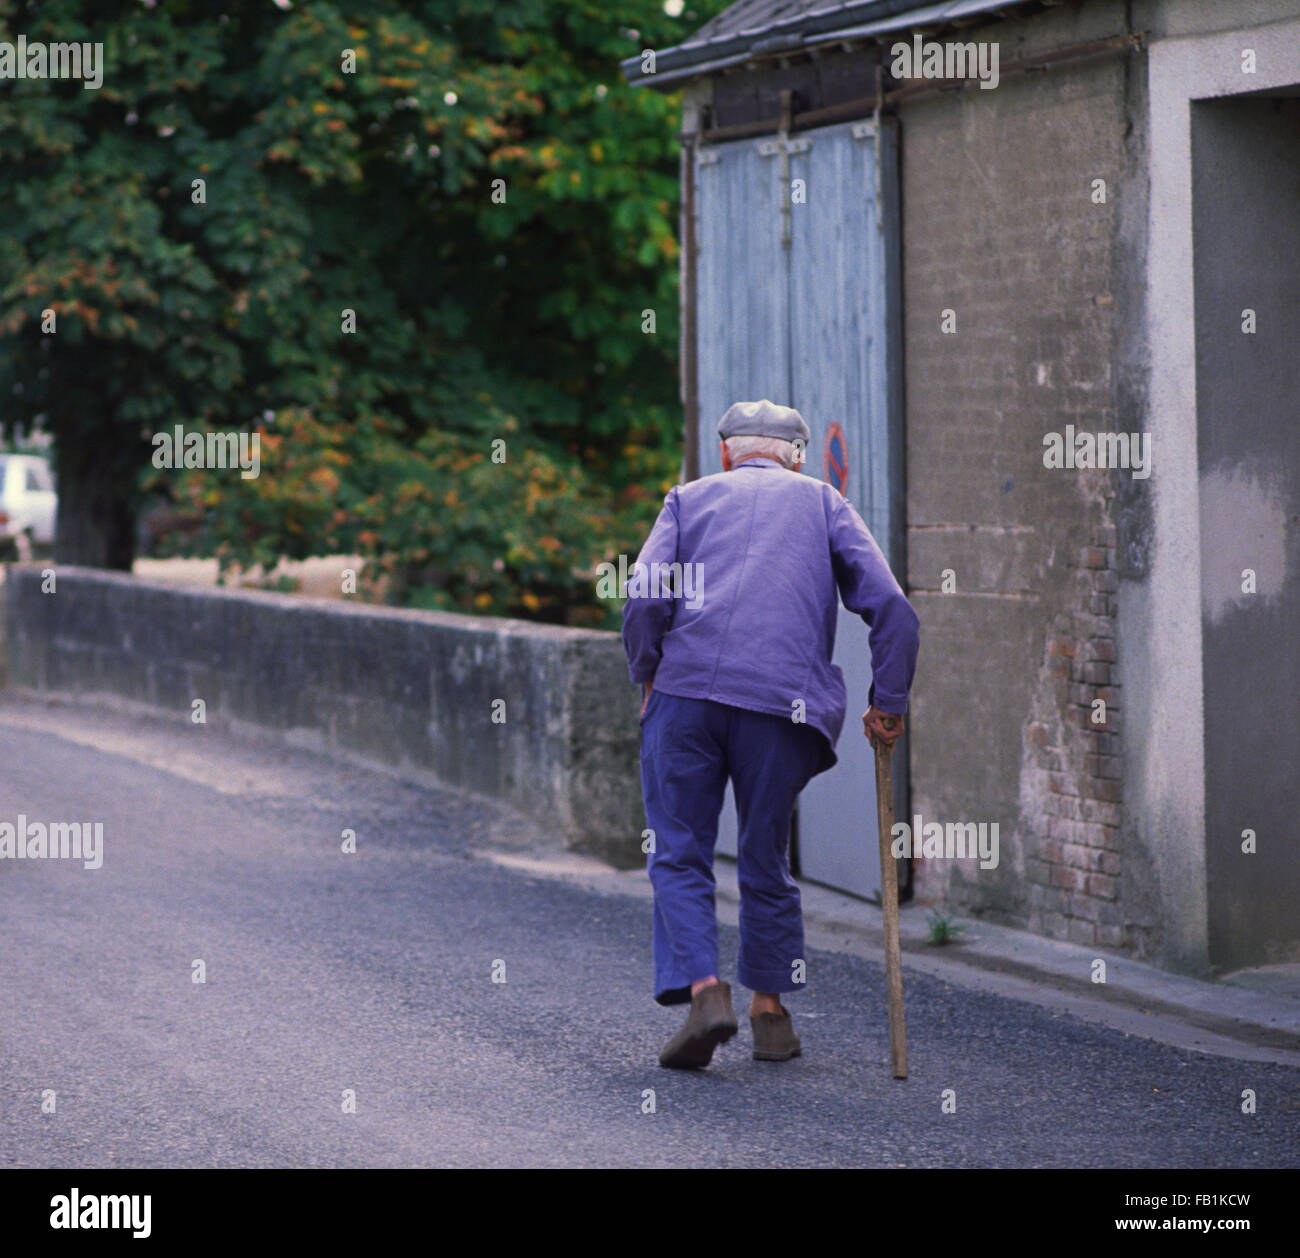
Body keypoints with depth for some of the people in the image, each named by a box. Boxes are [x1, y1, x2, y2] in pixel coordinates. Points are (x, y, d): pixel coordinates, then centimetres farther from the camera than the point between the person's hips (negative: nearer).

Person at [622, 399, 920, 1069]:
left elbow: (643, 599, 1)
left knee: (680, 855, 5)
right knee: (765, 860, 14)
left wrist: (647, 679, 13)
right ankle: (769, 1011, 21)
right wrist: (888, 702, 12)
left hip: (686, 691, -1)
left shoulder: (690, 497, 19)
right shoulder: (824, 503, 20)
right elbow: (891, 608, 7)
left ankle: (704, 990, -12)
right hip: (782, 702, 1)